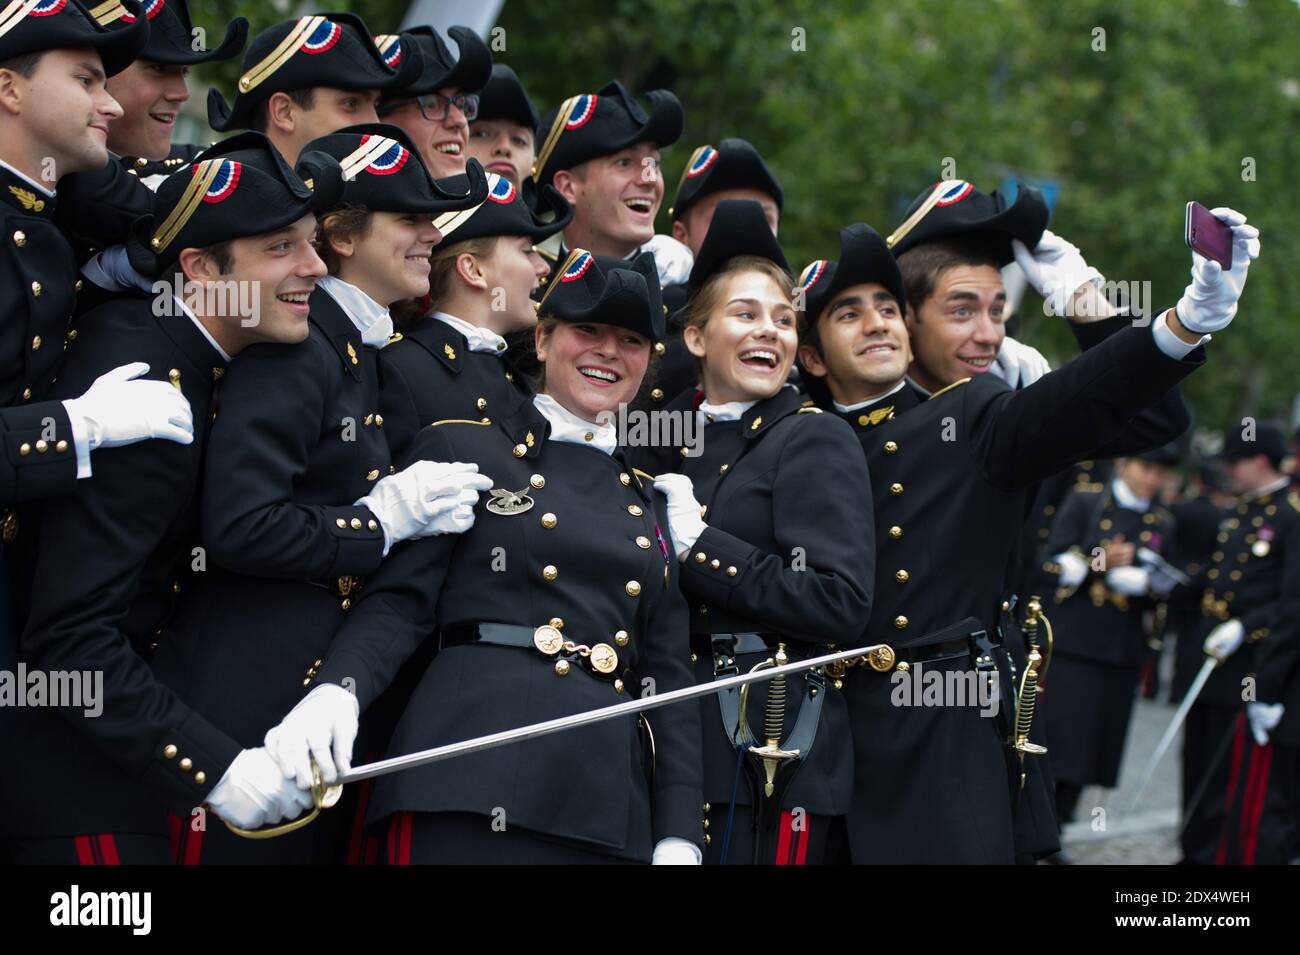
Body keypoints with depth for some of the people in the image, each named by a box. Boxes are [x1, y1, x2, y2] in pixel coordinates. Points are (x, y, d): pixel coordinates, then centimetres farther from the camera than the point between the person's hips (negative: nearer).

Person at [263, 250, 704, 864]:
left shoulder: (649, 501, 22)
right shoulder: (459, 450, 9)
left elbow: (670, 674, 17)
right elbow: (397, 601, 0)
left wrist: (680, 838, 6)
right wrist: (336, 692, -21)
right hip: (473, 784, -4)